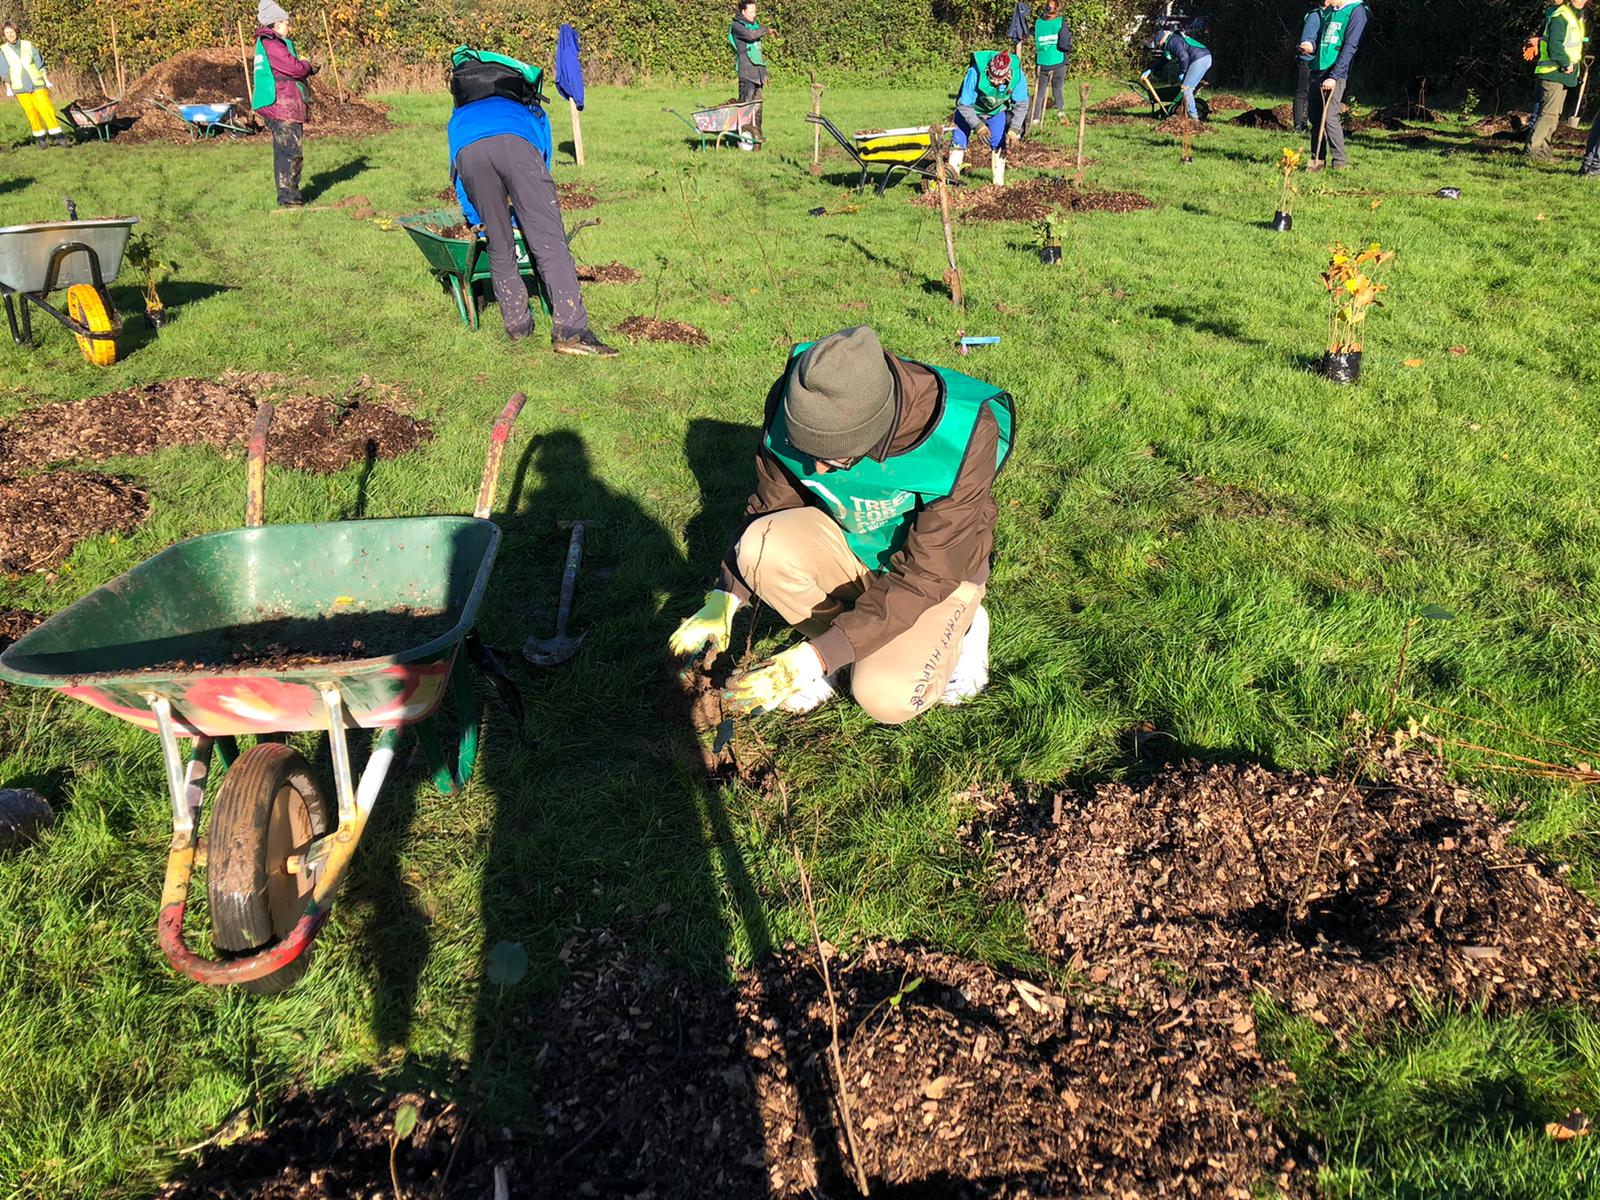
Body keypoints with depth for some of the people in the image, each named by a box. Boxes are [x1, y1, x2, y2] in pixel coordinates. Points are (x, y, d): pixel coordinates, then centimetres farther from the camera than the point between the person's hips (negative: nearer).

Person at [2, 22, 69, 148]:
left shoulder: (28, 46, 2)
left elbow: (40, 64, 5)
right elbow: (5, 72, 5)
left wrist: (47, 80, 2)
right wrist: (8, 88, 5)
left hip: (37, 84, 0)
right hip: (20, 88, 0)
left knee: (47, 110, -8)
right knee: (31, 113, 1)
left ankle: (58, 137, -6)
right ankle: (39, 138, 11)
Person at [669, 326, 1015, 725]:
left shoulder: (961, 440, -36)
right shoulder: (792, 407, -23)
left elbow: (923, 577, -31)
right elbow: (770, 507, -5)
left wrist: (816, 657, -35)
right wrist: (724, 599, -18)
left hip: (941, 567, -4)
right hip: (848, 543, 4)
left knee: (886, 698, -26)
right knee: (761, 547, -28)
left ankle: (961, 626, 5)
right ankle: (834, 640, -1)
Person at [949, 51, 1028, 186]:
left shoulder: (1018, 76, -33)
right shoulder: (975, 73, -40)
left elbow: (1021, 104, -19)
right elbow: (964, 104, -31)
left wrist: (1013, 129, -31)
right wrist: (978, 126, -41)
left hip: (997, 112, 2)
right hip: (971, 110, -2)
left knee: (999, 142, -7)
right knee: (959, 138, -7)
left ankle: (999, 179, 3)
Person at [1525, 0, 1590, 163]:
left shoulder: (1578, 16, 16)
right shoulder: (1560, 17, -15)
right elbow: (1554, 46, -23)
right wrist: (1567, 63, -16)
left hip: (1563, 75, 10)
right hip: (1553, 73, -10)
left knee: (1554, 113, 11)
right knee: (1549, 112, -12)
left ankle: (1544, 149, 15)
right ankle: (1533, 149, -9)